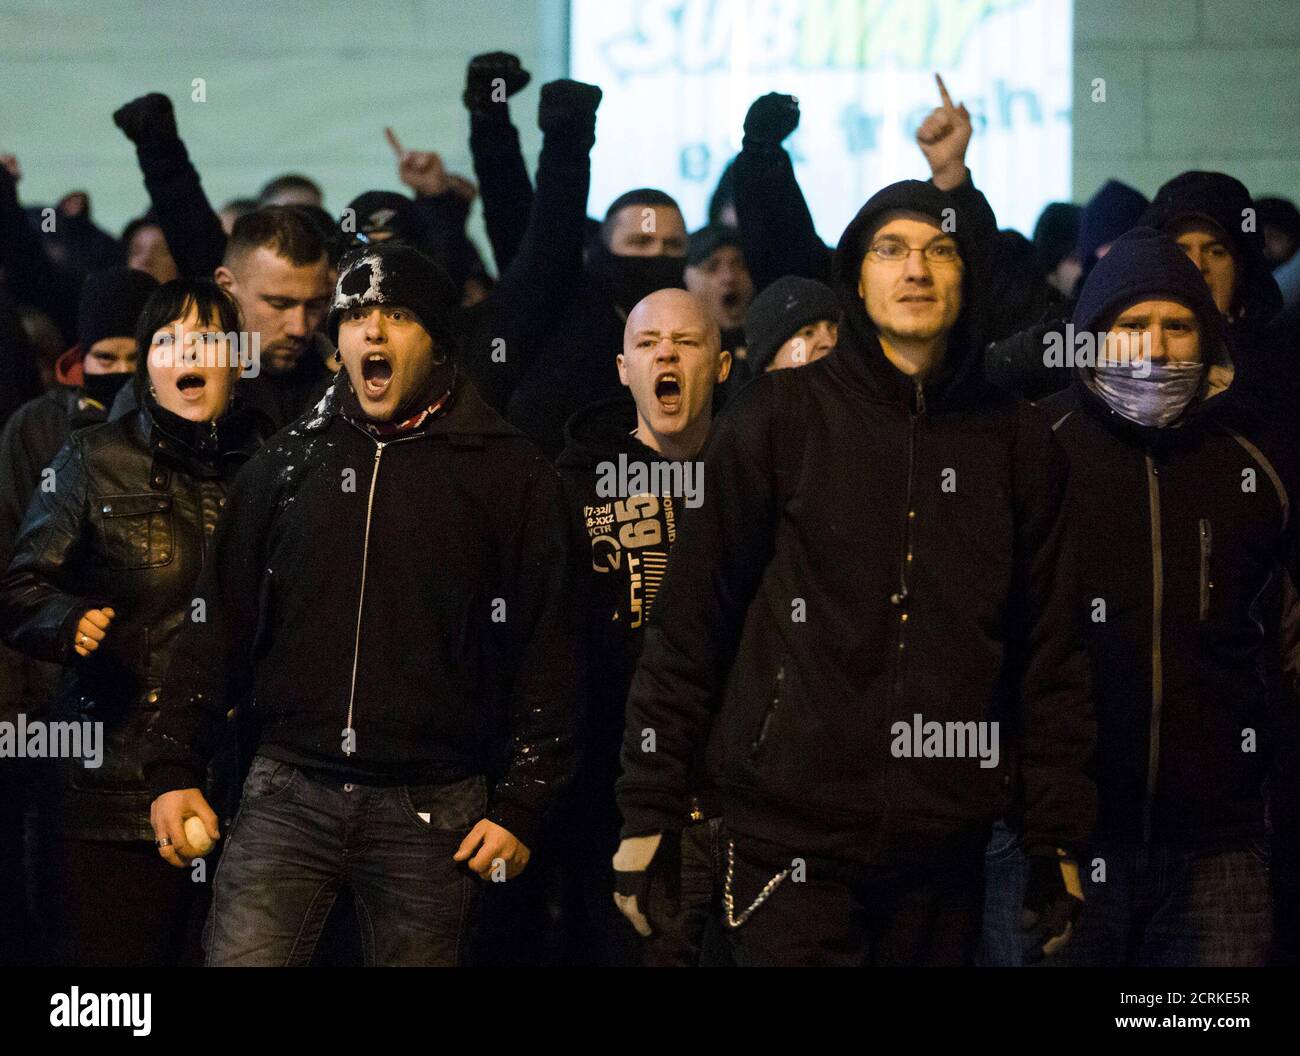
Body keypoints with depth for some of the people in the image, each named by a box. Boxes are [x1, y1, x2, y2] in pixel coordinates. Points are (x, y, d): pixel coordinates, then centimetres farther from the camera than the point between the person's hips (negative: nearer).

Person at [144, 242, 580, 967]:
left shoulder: (509, 475, 3)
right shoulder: (287, 466, 12)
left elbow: (547, 656, 2)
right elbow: (221, 628, 15)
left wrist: (520, 806, -4)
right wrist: (175, 769, 8)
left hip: (432, 814, -2)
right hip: (289, 796, 2)